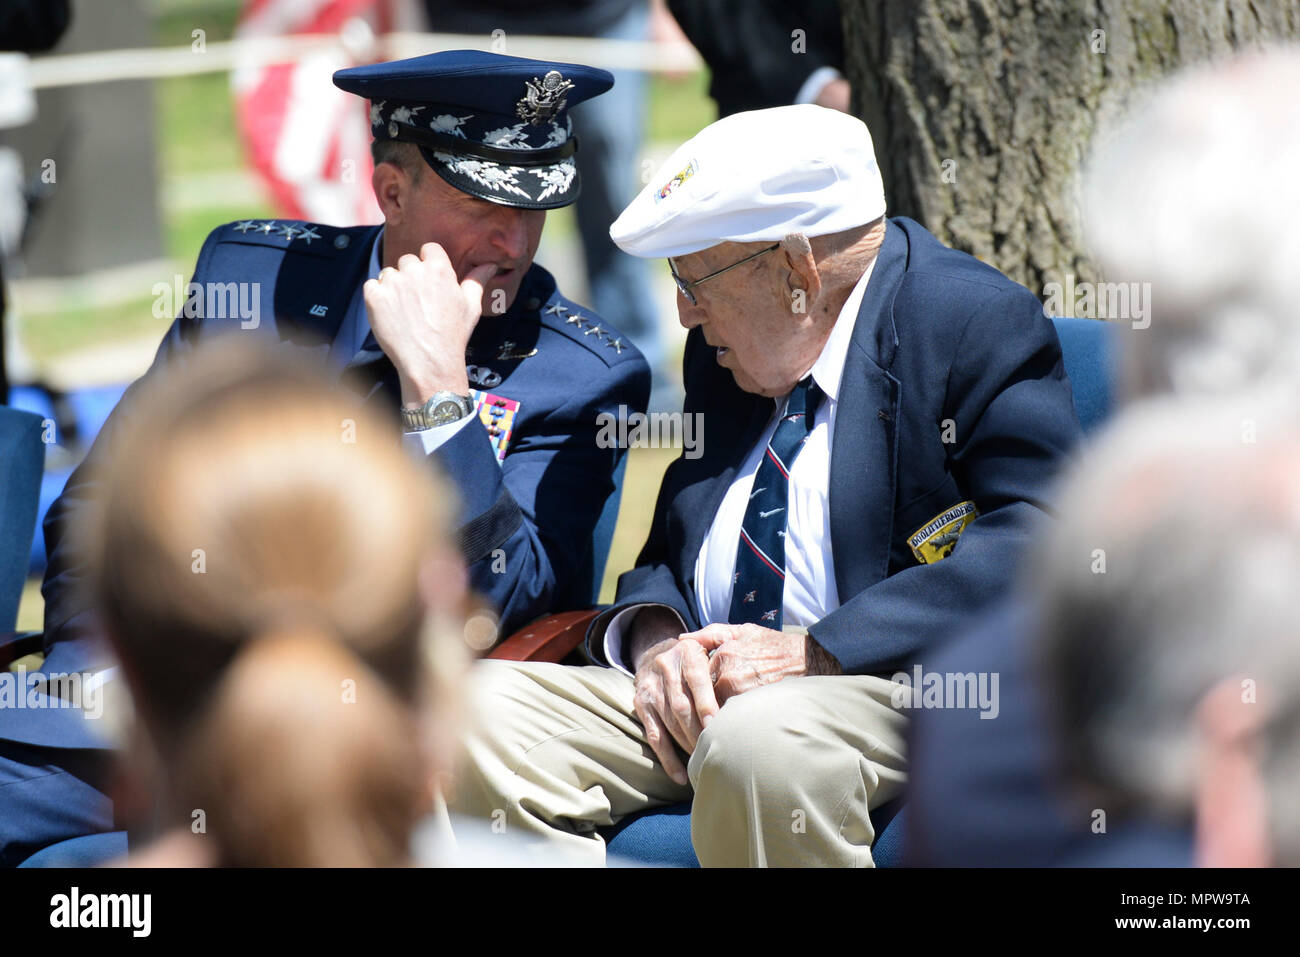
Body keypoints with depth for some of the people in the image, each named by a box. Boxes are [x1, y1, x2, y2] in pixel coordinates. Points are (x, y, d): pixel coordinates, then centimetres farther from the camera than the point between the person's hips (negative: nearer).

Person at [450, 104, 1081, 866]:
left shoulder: (979, 325, -5)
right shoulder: (724, 349, 18)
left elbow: (1034, 547, -16)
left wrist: (817, 651, -21)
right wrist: (651, 634, -3)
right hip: (708, 689, 7)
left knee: (756, 742, -39)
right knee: (483, 712, -15)